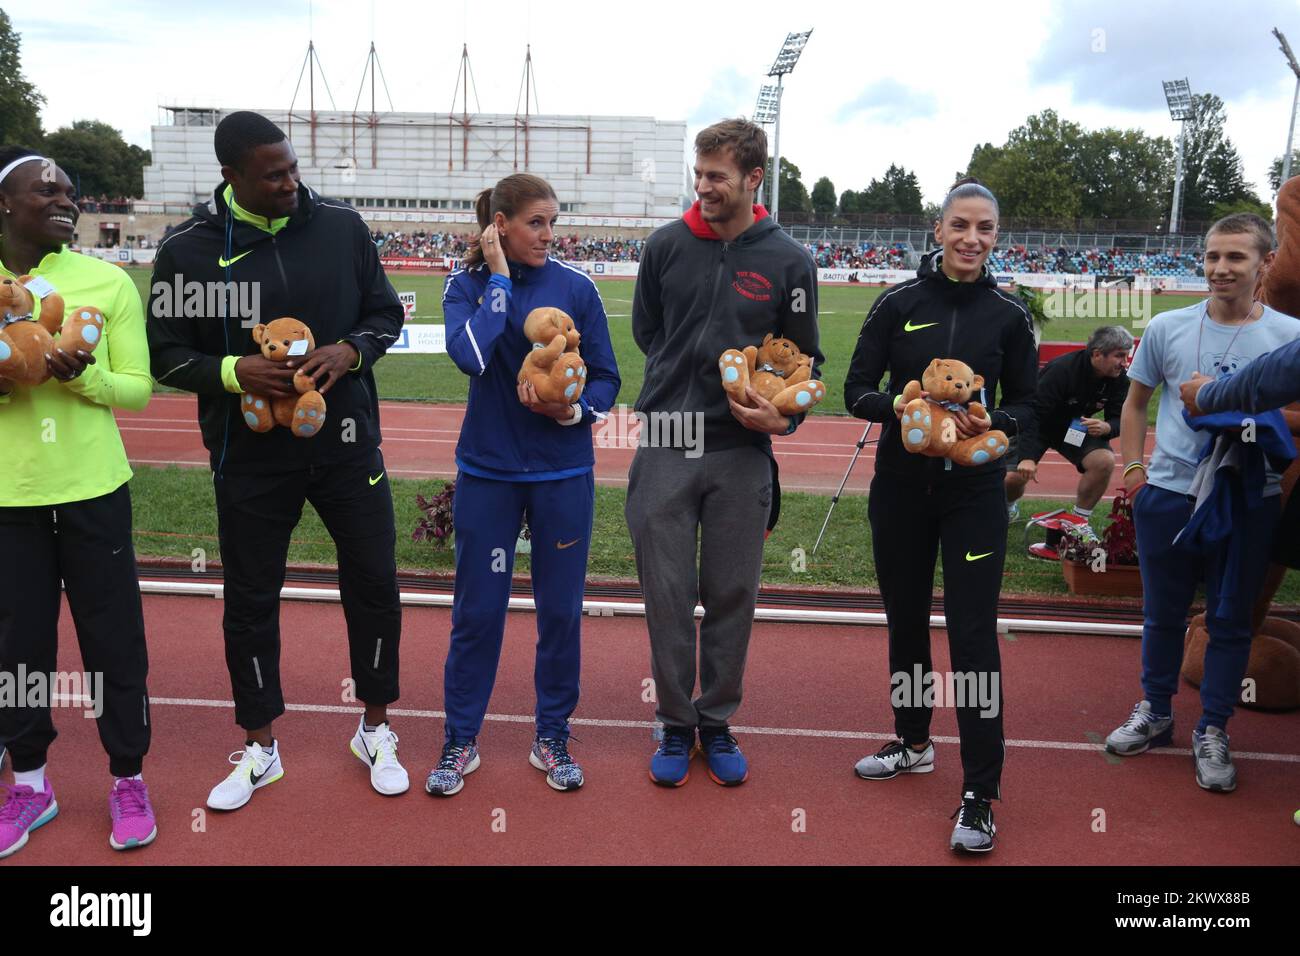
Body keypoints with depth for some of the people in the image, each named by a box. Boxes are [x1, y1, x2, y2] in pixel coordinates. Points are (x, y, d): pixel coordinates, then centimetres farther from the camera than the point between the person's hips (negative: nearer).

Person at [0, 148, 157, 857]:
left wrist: (84, 376, -20)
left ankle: (128, 778, 23)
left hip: (93, 491, -1)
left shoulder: (108, 282, -2)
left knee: (114, 638, 6)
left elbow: (138, 388, 0)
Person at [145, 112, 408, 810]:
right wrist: (233, 372, -19)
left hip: (347, 444, 1)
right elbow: (166, 355, -1)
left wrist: (352, 350, -14)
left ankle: (375, 730, 29)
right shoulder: (188, 250, -6)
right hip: (250, 457, -1)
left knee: (374, 587, 7)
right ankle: (260, 748, 29)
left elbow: (385, 312, 7)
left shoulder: (340, 225, -2)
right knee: (249, 600, 9)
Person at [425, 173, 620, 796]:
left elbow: (606, 378, 2)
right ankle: (460, 740, 24)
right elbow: (469, 355, -22)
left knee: (561, 609, 8)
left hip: (565, 474, 1)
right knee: (477, 610, 6)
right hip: (486, 471, -1)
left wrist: (575, 411, -18)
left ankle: (552, 737, 26)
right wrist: (500, 278, -14)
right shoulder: (467, 285, -2)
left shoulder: (576, 288, -1)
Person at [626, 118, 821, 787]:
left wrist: (786, 414, -9)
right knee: (667, 594, 5)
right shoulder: (666, 246, 4)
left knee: (732, 596, 8)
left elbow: (806, 360, 8)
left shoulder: (788, 261, 2)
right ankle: (675, 725, 21)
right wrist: (683, 382, 7)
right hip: (666, 448, 1)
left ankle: (717, 722, 25)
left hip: (743, 454, 0)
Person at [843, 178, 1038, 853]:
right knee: (906, 618, 15)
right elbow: (857, 391, -2)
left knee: (972, 632, -5)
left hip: (974, 491, -2)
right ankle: (912, 743, 36)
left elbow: (1027, 409, 4)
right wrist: (897, 404, -22)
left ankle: (979, 794, 5)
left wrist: (991, 421, -18)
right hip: (900, 486, 2)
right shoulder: (899, 303, -1)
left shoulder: (1009, 316, 0)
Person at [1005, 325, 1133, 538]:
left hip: (1077, 427, 4)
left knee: (1104, 462, -24)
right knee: (1013, 477, -19)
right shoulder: (1061, 369, -31)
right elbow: (1033, 412, -33)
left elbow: (1119, 420, -5)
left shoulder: (1119, 379, -13)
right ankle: (1009, 506, 21)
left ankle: (1079, 519, -3)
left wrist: (1106, 427, -32)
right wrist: (1027, 457, -42)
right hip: (1036, 425, -4)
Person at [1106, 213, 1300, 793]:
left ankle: (1212, 732, 23)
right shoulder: (1167, 328, 3)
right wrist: (1132, 468, 5)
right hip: (1168, 495, 2)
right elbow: (1136, 402, 12)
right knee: (1163, 613, 14)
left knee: (1231, 620, 8)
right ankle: (1155, 712, 32)